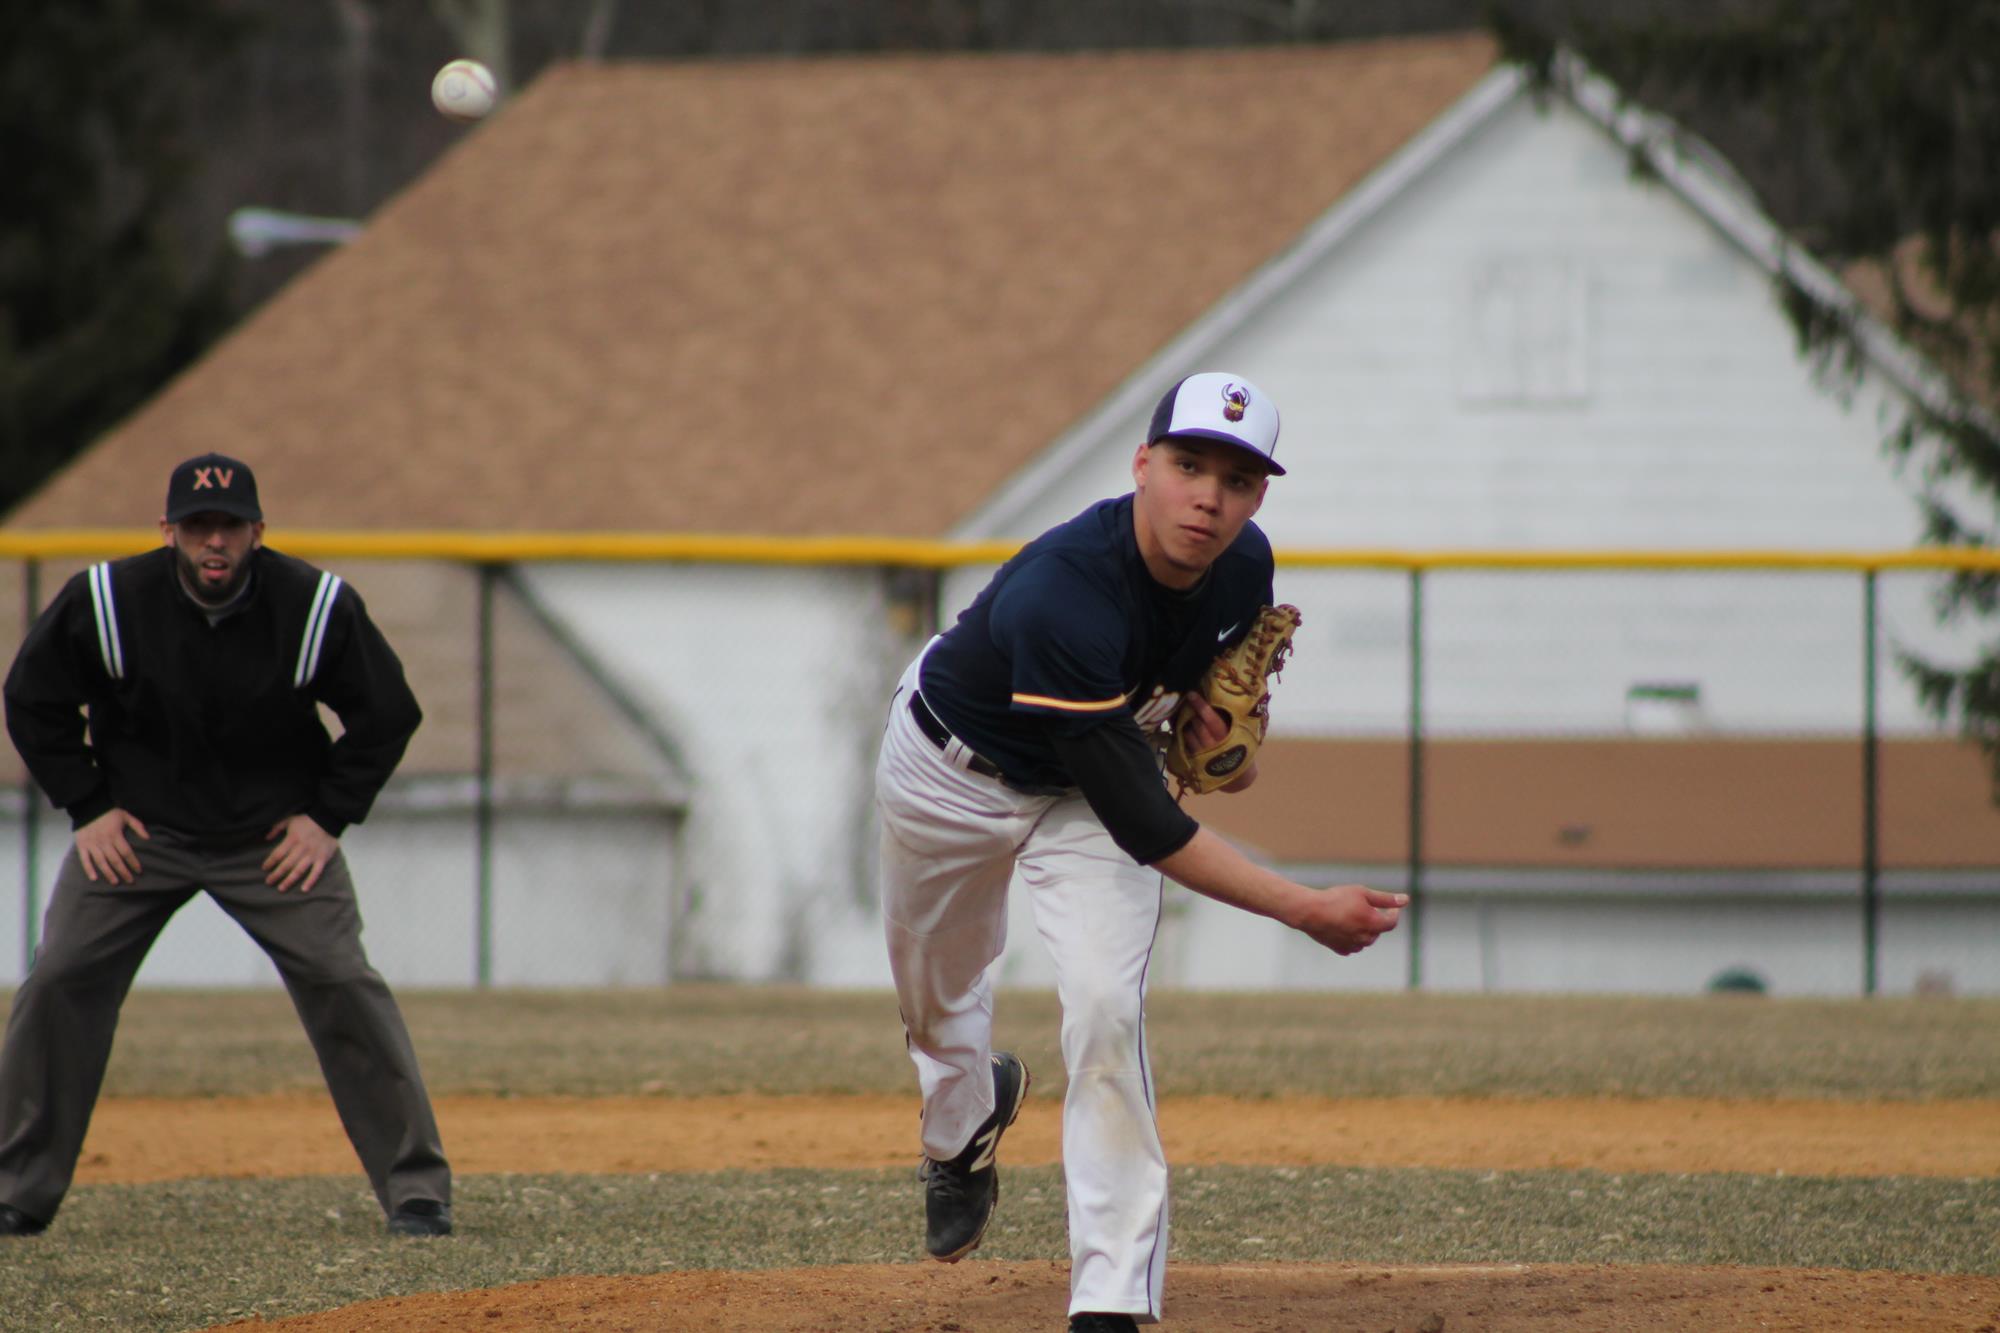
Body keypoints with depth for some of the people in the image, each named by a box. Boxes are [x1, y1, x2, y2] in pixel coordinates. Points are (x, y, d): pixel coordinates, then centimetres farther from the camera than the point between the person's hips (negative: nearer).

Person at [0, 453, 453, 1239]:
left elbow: (387, 714, -2)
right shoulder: (106, 601, -16)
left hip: (274, 836, -1)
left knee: (343, 986, -12)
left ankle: (416, 1189, -3)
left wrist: (328, 818, -7)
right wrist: (86, 806, -4)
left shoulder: (317, 607, -16)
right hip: (137, 829, 1)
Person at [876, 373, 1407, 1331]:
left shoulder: (1243, 567, -22)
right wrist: (1305, 910, -42)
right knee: (936, 988, 20)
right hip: (954, 772, -3)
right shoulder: (1064, 595, -43)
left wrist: (1228, 731, -15)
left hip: (1088, 790, 3)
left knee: (1104, 1008, -18)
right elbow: (1145, 826, -40)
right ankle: (964, 1125, 58)